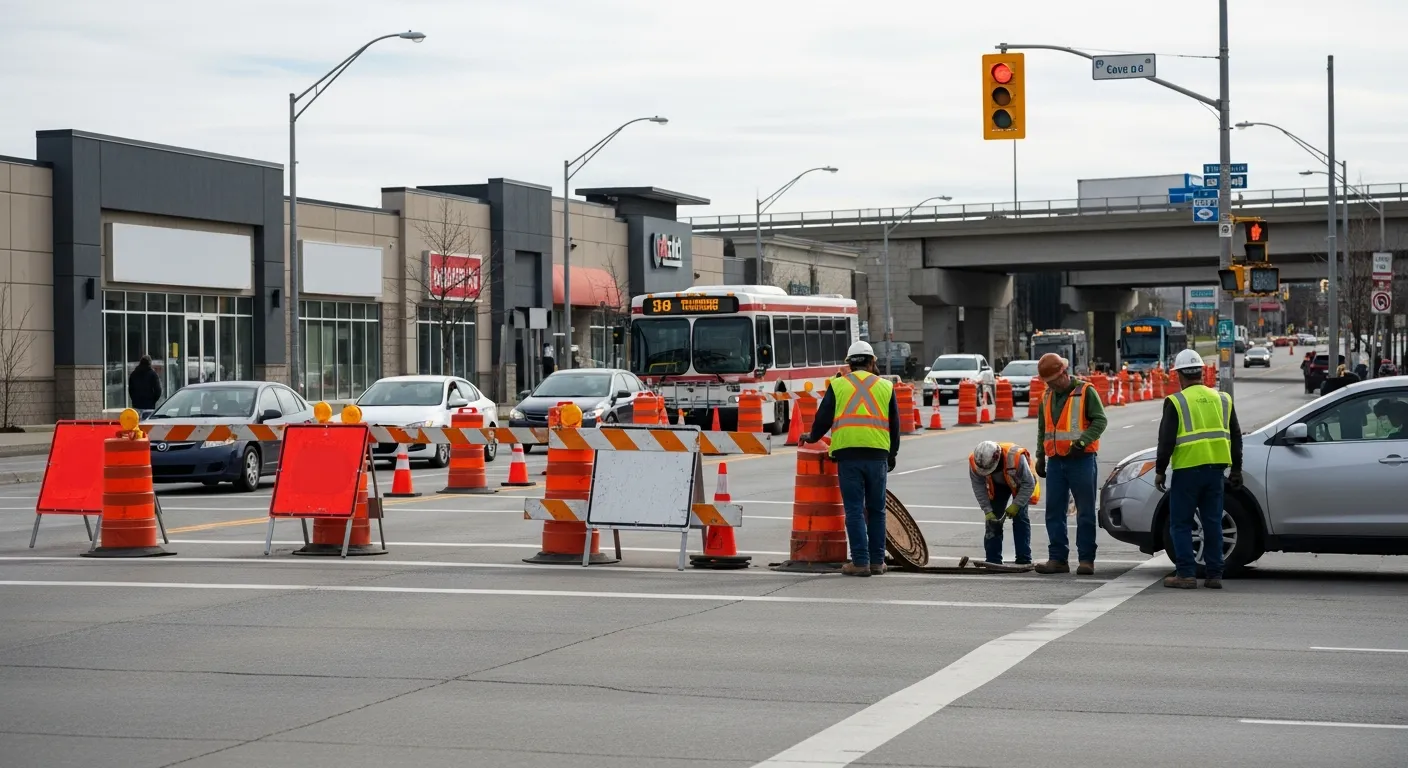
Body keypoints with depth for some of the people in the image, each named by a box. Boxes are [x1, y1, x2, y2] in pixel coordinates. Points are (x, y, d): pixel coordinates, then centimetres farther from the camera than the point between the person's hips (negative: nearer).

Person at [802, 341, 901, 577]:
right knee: (876, 510, 11)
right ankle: (877, 561, 13)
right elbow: (894, 424, 17)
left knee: (855, 510, 0)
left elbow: (823, 417, 7)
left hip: (848, 453, -2)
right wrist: (892, 454, 29)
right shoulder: (885, 386, 12)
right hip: (877, 455, 2)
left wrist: (813, 437, 27)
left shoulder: (838, 385, 7)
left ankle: (860, 562, -3)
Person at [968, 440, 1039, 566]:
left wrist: (1016, 505, -31)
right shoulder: (974, 462, -31)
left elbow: (1029, 484, -29)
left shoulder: (1015, 457, -43)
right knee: (992, 519, -4)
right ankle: (992, 560, 2)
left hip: (1020, 483, -3)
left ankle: (1024, 560, -8)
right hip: (997, 485, 3)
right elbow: (978, 488, -17)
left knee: (1020, 517, -12)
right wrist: (987, 511, -21)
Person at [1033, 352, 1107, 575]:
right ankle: (1057, 558, 10)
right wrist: (1040, 457, 18)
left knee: (1085, 513, -1)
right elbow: (1042, 429, 22)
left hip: (1081, 460, -6)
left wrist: (1082, 442, -22)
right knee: (1054, 512, 5)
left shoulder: (1085, 392, -5)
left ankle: (1086, 559, 3)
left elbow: (1100, 420, -11)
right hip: (1055, 461, 6)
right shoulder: (1047, 397, 14)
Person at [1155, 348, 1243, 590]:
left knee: (1180, 524, 3)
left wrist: (1160, 470, 0)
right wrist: (1236, 469, 22)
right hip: (1215, 468, 5)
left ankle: (1186, 574, -2)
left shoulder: (1176, 402, -5)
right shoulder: (1222, 399, 11)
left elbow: (1166, 439, -8)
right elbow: (1236, 437, 15)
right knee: (1213, 522, 10)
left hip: (1187, 470, -5)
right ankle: (1214, 574, 10)